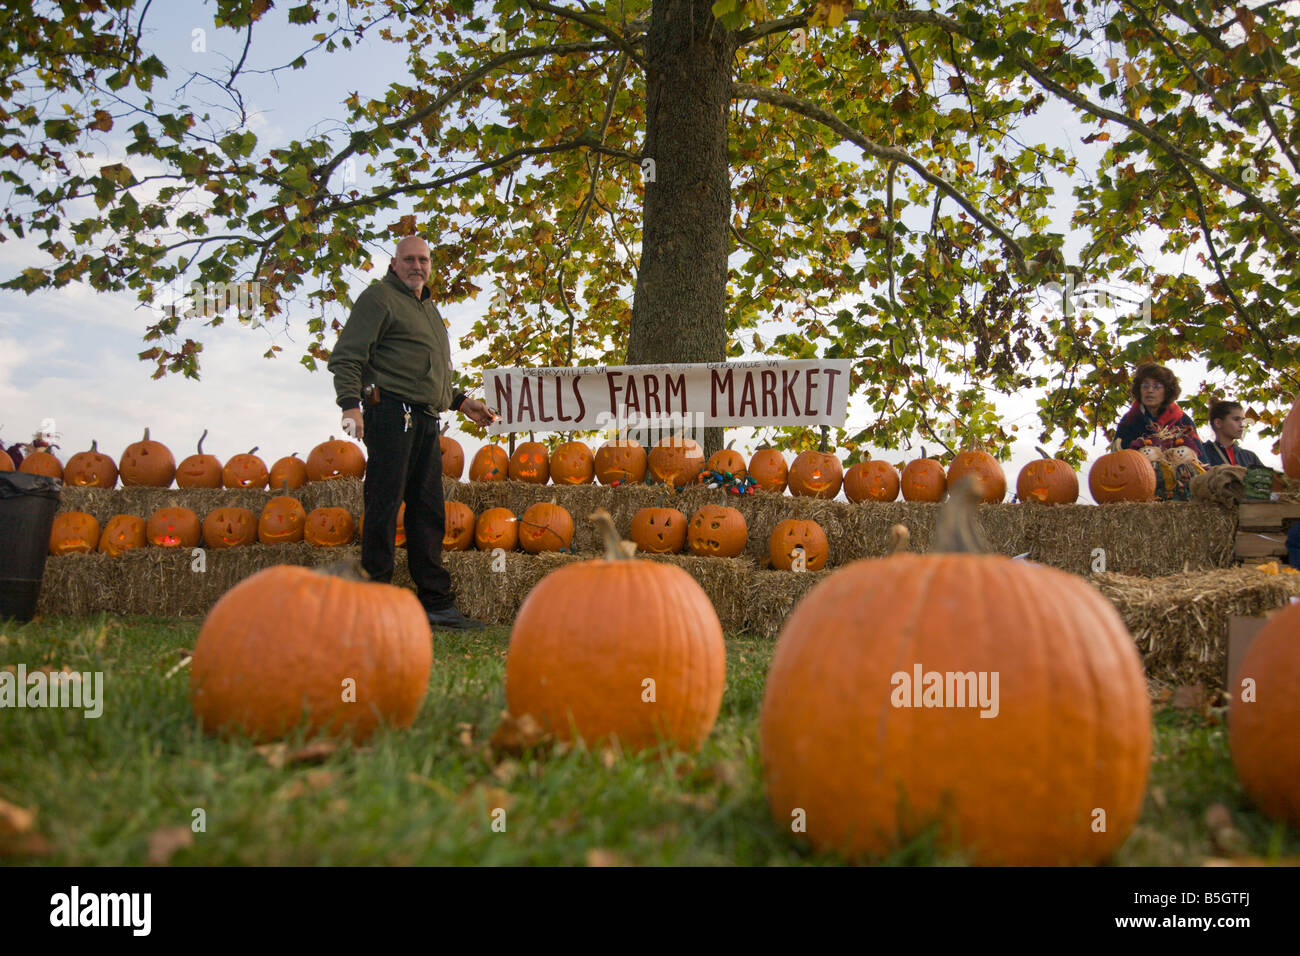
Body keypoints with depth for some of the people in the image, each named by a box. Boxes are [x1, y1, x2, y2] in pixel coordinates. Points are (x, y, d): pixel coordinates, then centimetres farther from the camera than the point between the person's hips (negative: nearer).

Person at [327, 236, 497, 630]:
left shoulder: (427, 306, 27)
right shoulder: (379, 297, 1)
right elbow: (345, 357, -8)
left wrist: (460, 401, 27)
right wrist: (350, 403, -21)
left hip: (426, 420, 9)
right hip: (391, 414, -8)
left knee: (429, 512, 8)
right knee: (384, 505, -7)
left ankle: (436, 602, 13)